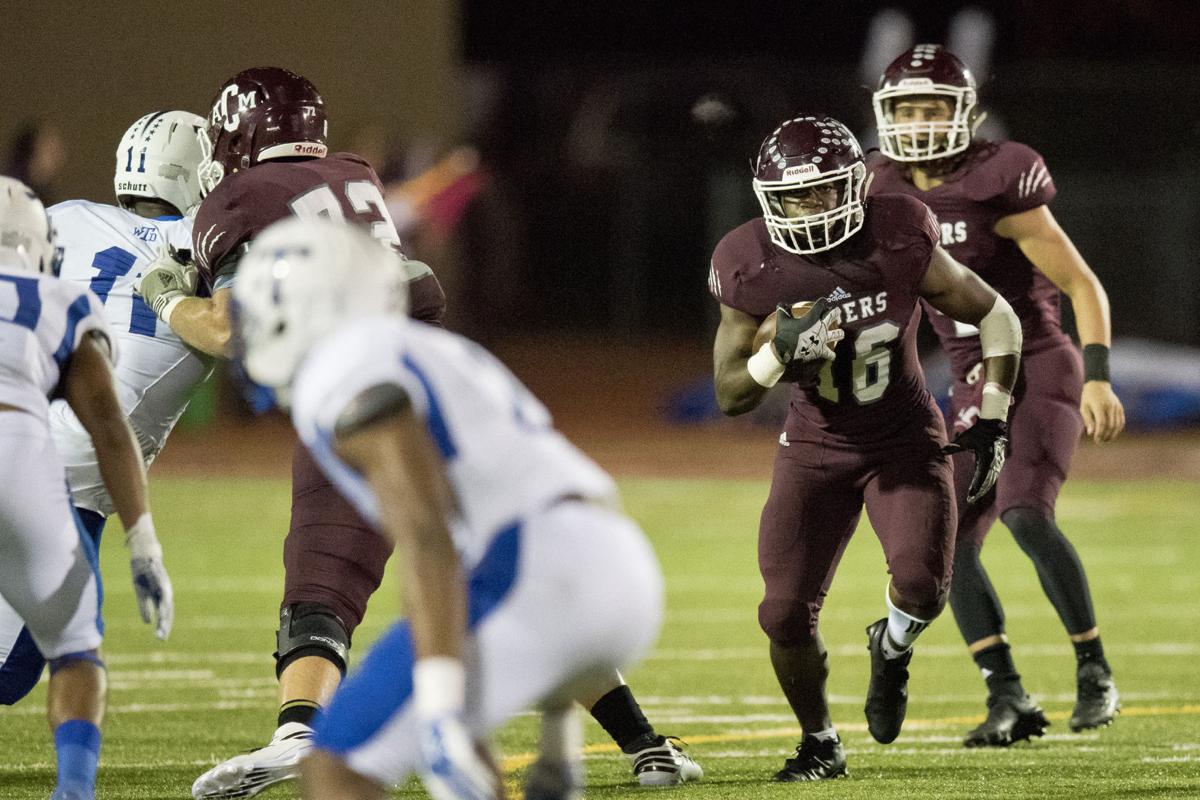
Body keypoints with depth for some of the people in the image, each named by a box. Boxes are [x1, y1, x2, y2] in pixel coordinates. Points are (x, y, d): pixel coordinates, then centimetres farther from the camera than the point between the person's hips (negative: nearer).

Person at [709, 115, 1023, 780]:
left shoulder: (900, 242, -19)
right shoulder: (753, 268, -17)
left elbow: (996, 318, -4)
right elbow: (730, 396, -10)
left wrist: (992, 420, -7)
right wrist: (782, 350, -30)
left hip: (905, 437, -1)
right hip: (817, 445, 1)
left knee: (921, 584, -25)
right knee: (786, 614, -8)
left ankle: (891, 650, 13)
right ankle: (820, 743, 20)